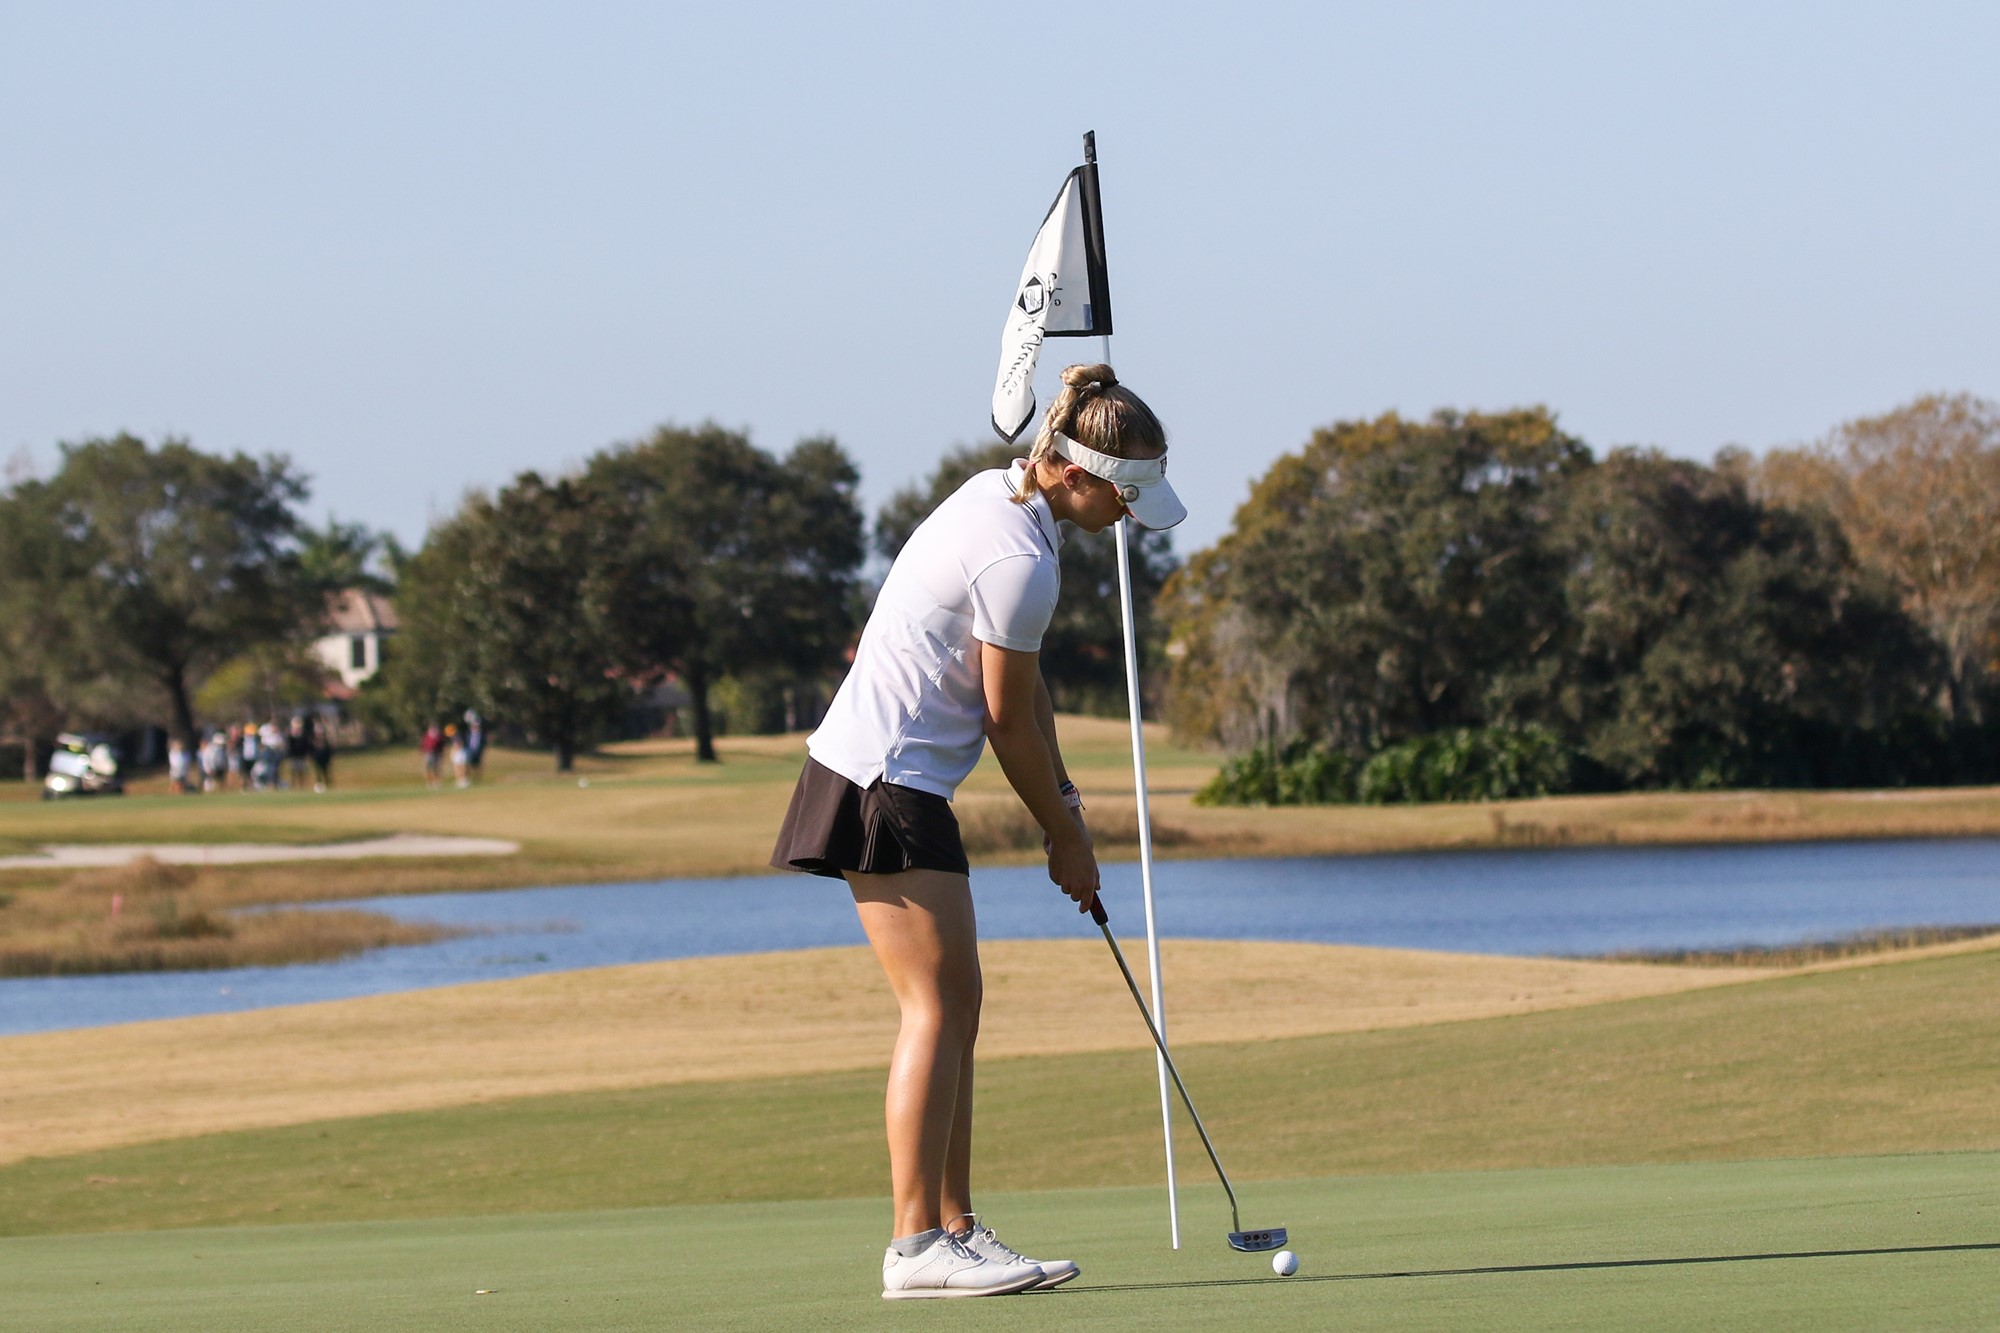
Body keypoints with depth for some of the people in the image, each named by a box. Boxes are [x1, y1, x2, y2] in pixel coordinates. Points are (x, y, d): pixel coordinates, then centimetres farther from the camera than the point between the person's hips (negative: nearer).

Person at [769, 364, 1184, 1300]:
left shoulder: (1000, 492, 10)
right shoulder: (1019, 561, -20)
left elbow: (1023, 683, 17)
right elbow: (1006, 721, -11)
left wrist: (1063, 797, 12)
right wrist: (1066, 835, 2)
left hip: (896, 776, 10)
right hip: (889, 784, -10)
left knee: (955, 1006, 10)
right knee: (936, 1006, -10)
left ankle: (956, 1230, 11)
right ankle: (916, 1246, -12)